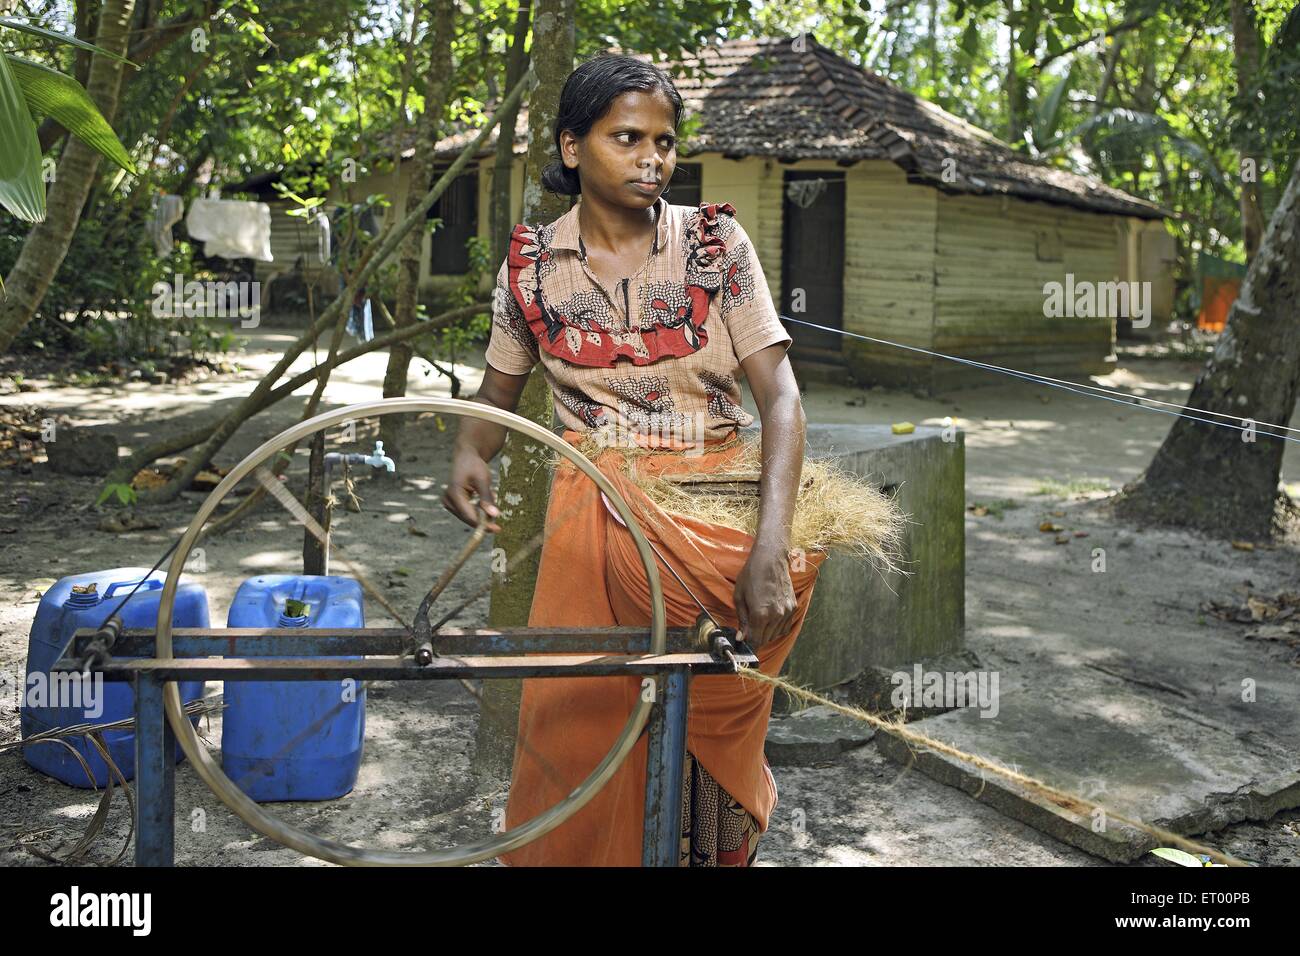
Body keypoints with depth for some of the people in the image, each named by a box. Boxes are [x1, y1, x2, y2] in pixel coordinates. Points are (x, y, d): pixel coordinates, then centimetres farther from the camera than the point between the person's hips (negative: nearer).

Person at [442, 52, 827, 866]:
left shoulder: (715, 242, -5)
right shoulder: (532, 264, 1)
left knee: (711, 729, -3)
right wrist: (470, 455, -12)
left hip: (714, 508, -1)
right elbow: (500, 392, 13)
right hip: (594, 514, 1)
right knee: (574, 722, -1)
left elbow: (779, 394, -12)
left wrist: (770, 547, -25)